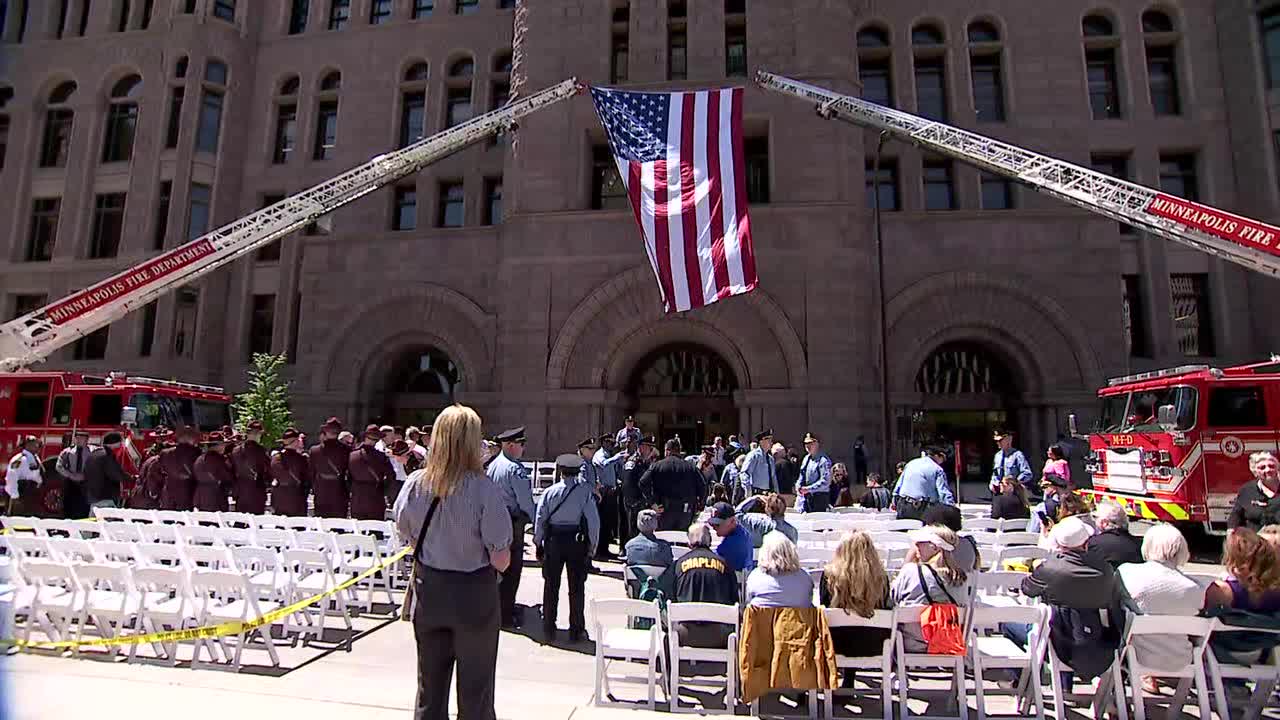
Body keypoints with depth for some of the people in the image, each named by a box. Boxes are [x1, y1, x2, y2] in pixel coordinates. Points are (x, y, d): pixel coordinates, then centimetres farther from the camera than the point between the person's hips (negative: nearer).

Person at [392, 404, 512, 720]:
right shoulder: (484, 490, -23)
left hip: (428, 589, 4)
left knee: (430, 683, 21)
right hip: (474, 594, -4)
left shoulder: (415, 483, -11)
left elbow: (406, 533, 7)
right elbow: (500, 561, -20)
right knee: (474, 689, 13)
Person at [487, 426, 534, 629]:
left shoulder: (492, 465, 7)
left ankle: (505, 606, 35)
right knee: (512, 569, 2)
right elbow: (525, 500, -19)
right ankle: (506, 616, 10)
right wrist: (535, 519, -5)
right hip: (512, 522, -9)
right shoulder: (515, 469, -20)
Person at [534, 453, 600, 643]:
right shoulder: (585, 491, -8)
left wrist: (539, 542, 10)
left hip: (553, 541, 2)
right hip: (577, 541, -1)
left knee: (551, 586, 13)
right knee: (576, 587, 8)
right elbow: (593, 520, -9)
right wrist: (592, 544, 1)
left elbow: (540, 519, -1)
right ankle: (576, 631, 15)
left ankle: (549, 629, 21)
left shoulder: (550, 492, -3)